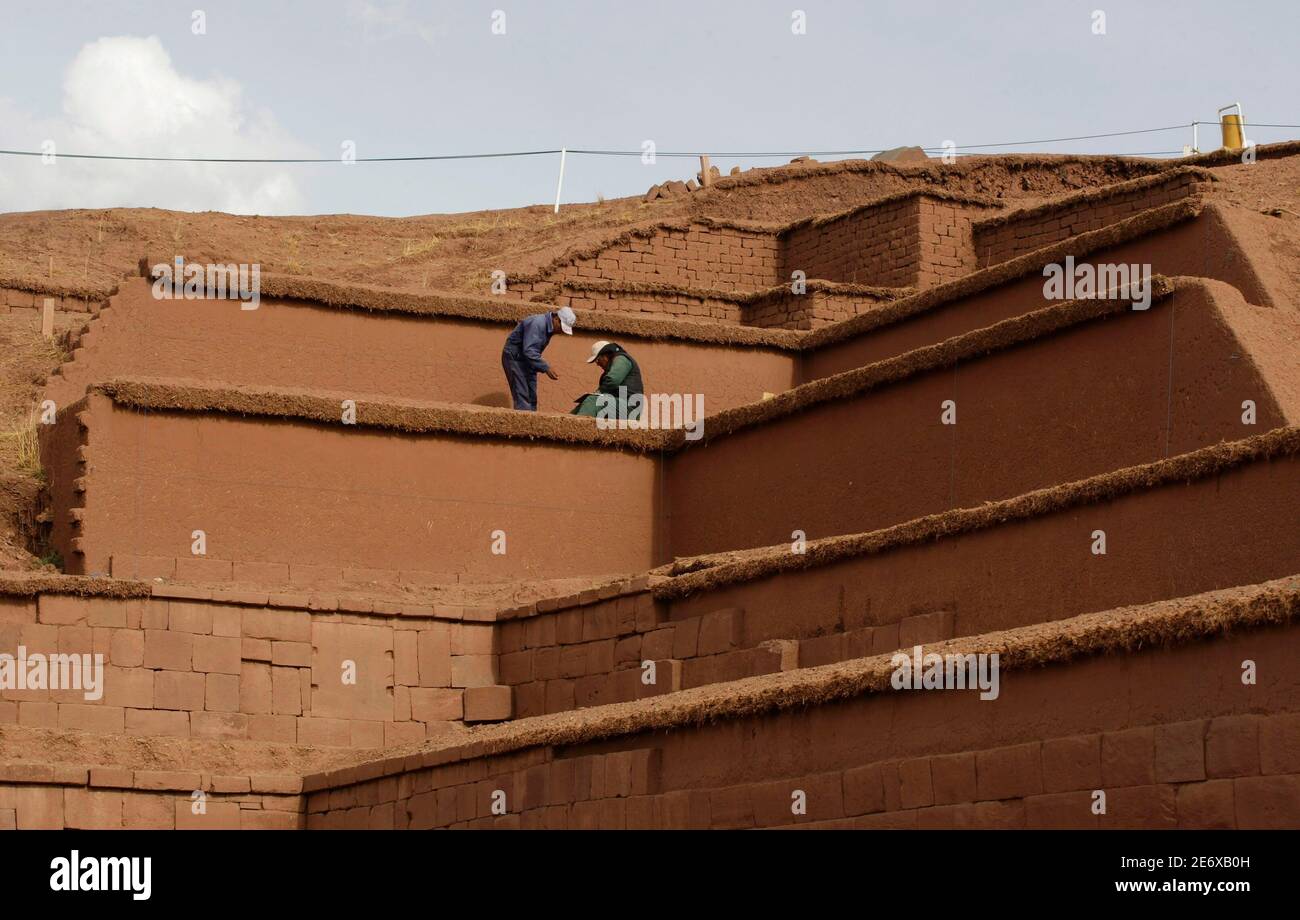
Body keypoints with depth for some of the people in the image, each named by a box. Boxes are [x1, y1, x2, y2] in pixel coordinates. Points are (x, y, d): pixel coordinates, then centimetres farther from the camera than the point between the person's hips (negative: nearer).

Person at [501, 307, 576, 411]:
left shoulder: (549, 327, 4)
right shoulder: (537, 324, -25)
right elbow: (529, 351, -32)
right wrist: (546, 368, -33)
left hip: (527, 360, 10)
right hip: (514, 358, -10)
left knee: (532, 397, 6)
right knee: (522, 396, -16)